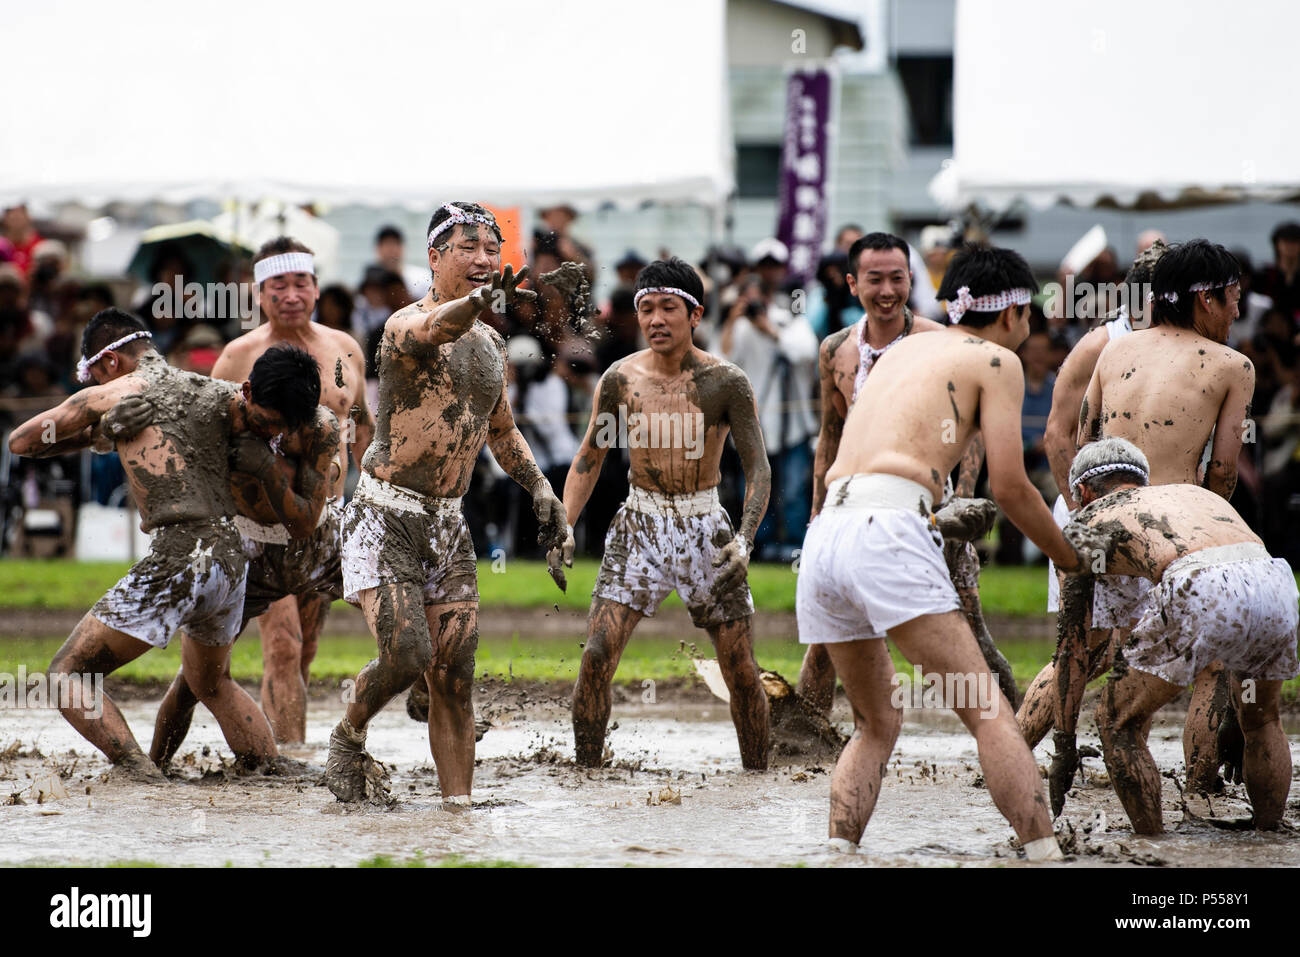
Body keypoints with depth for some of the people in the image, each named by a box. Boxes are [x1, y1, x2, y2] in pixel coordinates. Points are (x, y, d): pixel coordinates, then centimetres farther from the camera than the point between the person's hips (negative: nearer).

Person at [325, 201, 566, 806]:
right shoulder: (406, 324, -13)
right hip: (385, 518, -7)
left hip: (448, 524, 7)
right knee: (407, 653, -19)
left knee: (454, 677, 1)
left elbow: (500, 429, 29)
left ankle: (458, 807, 4)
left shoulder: (491, 345, 12)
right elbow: (433, 329, -40)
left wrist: (538, 487, 16)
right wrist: (479, 301, -61)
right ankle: (347, 740, 8)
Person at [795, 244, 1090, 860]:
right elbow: (1009, 488, 5)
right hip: (888, 531, -7)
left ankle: (838, 856, 6)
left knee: (875, 724, 20)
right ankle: (1044, 855, -16)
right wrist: (1066, 555, 20)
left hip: (824, 534, 7)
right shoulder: (997, 361, 10)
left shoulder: (900, 351, 30)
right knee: (987, 713, -7)